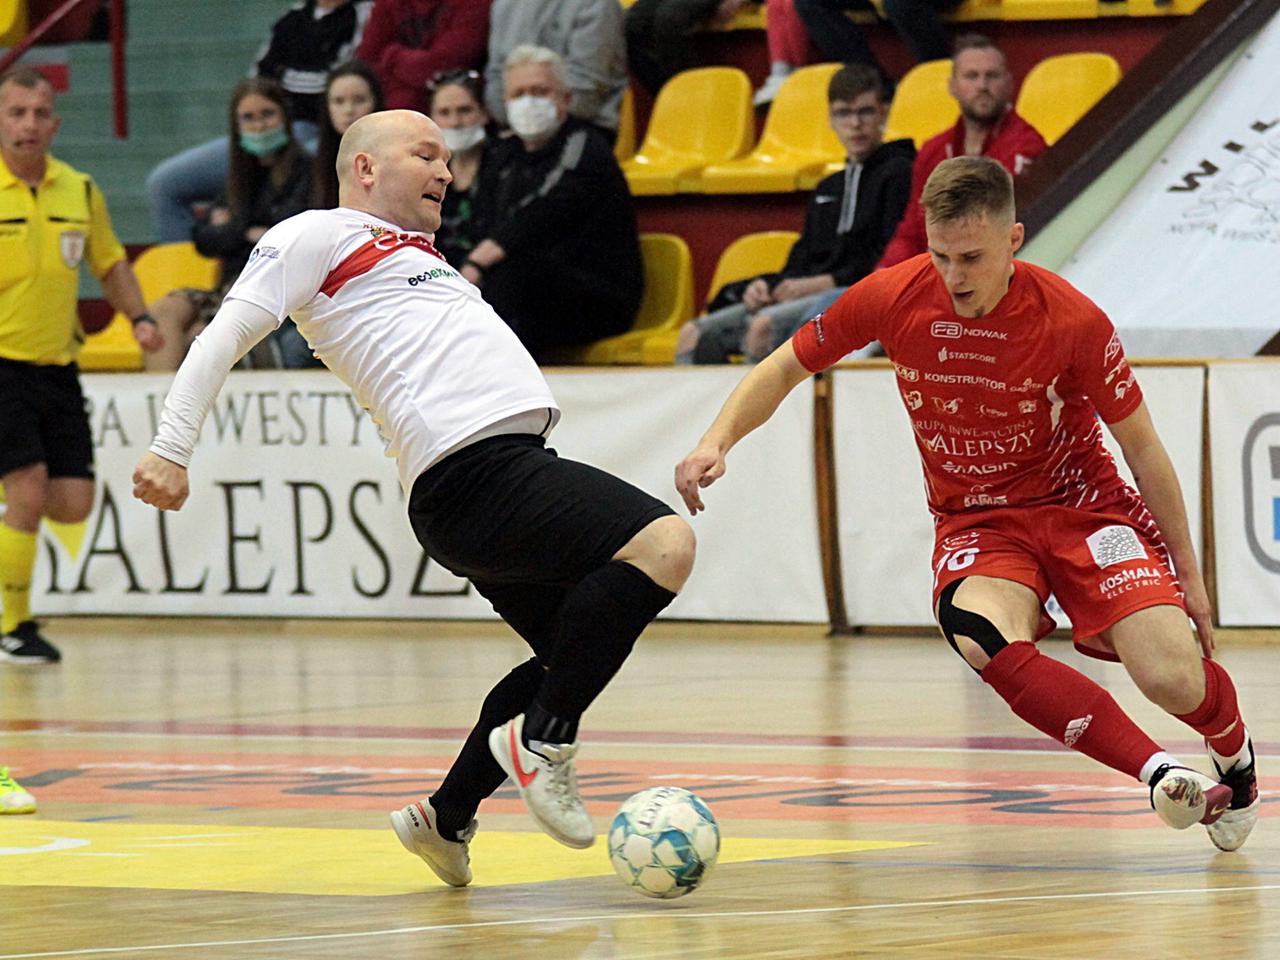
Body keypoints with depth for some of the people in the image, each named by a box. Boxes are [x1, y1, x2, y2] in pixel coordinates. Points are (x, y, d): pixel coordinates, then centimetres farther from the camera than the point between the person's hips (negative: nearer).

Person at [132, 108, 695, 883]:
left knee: (578, 657, 16)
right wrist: (171, 448, -12)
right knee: (663, 543, -25)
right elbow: (225, 338, -1)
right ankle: (543, 738, -18)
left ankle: (448, 816, 22)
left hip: (515, 460, 10)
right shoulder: (319, 236, 6)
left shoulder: (417, 257, 33)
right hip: (472, 472, -10)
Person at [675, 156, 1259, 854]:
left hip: (1083, 504, -1)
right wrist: (717, 441, -14)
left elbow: (1141, 445, -5)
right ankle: (1158, 773, -31)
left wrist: (1187, 571, 1)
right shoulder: (892, 298, -14)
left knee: (1175, 683, -19)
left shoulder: (1073, 322, -19)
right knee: (982, 638, -35)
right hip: (973, 522, 1)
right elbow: (786, 368, 3)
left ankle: (1235, 759, 19)